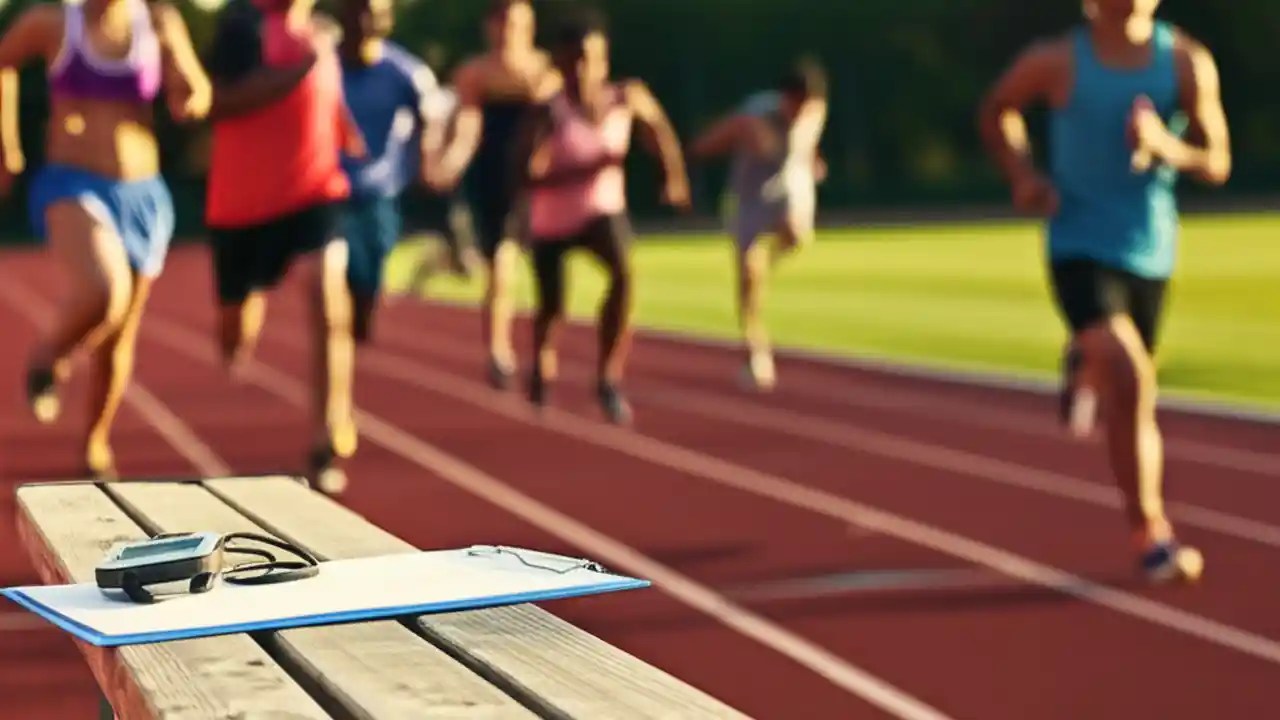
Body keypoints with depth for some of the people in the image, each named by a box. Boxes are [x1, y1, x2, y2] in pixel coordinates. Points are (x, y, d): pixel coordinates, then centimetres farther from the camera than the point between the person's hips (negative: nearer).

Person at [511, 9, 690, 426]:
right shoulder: (549, 114, -23)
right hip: (552, 221, -1)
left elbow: (657, 125, 10)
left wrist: (675, 177, 11)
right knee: (552, 306, 14)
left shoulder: (627, 98, -12)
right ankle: (542, 366, 51)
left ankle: (609, 379, -19)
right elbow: (526, 175, -33)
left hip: (603, 210, 1)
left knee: (623, 273, -30)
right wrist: (588, 167, -38)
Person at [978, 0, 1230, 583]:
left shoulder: (1187, 63, -3)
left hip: (1149, 252, 4)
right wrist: (1022, 174, -6)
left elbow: (1217, 163, 0)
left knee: (1128, 394, 18)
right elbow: (996, 112, 11)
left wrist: (1166, 146, -21)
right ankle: (1151, 535, -14)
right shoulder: (1056, 62, -8)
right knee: (1130, 381, -25)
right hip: (1080, 246, -4)